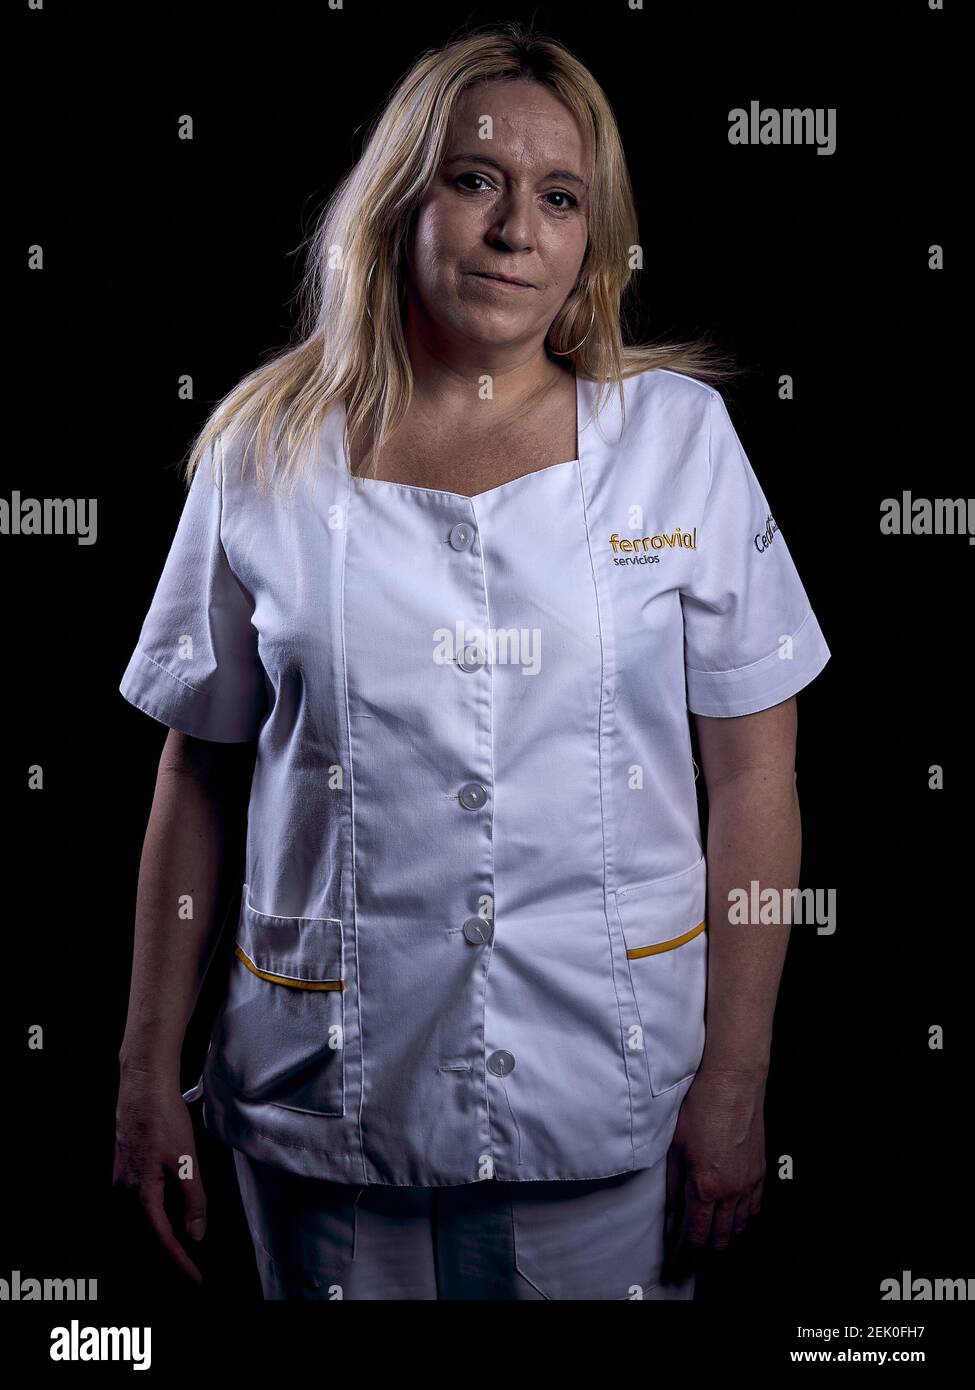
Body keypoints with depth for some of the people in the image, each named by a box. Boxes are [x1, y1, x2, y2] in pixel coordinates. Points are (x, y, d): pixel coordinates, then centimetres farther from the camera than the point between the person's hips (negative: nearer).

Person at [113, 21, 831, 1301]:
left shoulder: (679, 437, -2)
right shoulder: (264, 460, -1)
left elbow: (753, 779, -2)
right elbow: (200, 783, 4)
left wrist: (734, 1084, -4)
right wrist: (148, 1074, 4)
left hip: (607, 1106, 0)